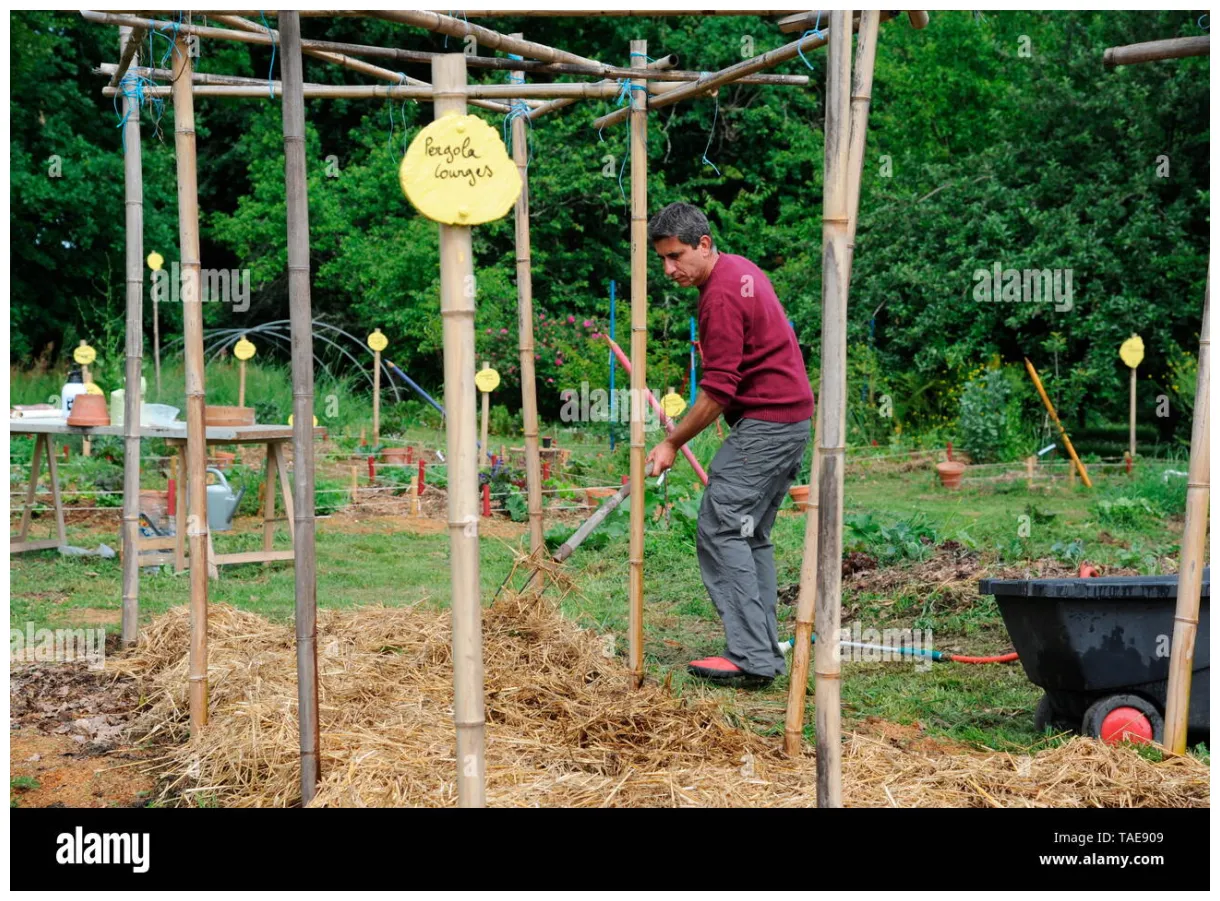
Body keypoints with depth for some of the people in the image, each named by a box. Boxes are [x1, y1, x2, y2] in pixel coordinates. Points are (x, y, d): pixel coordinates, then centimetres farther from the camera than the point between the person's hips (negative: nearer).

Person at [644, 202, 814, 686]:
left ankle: (751, 657, -16)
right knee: (751, 535, 13)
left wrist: (672, 443, -12)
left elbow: (717, 390, -20)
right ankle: (765, 653, 13)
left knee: (720, 530, -11)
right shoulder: (741, 268, 14)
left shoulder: (721, 296, -18)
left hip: (764, 423, -11)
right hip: (793, 416, 11)